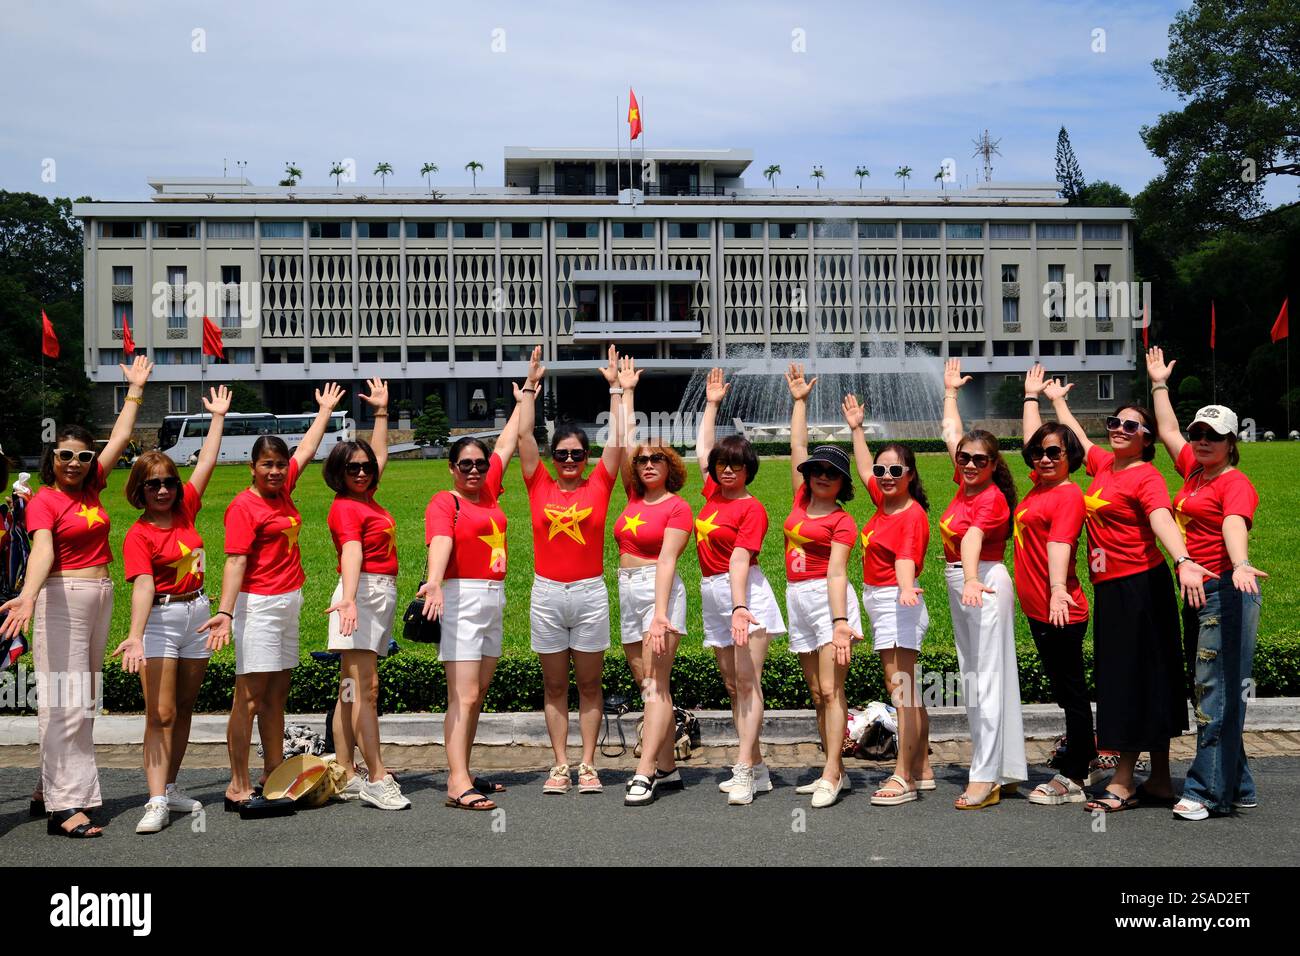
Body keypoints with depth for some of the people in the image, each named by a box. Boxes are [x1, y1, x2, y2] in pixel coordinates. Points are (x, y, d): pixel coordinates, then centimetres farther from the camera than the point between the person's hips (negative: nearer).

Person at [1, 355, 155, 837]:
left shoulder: (90, 487, 10)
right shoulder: (44, 501, -9)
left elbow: (120, 438, 18)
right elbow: (42, 549, -26)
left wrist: (135, 389, 22)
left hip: (100, 597, 8)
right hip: (63, 598, -8)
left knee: (85, 699, 10)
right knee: (64, 701, -10)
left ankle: (53, 785, 20)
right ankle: (63, 806, -10)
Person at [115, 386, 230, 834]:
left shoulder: (185, 508, 4)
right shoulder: (138, 535, -12)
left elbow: (206, 463, 10)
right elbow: (143, 585, -25)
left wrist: (218, 417, 14)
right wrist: (136, 634, -36)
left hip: (197, 612, 6)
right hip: (160, 618, -6)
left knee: (184, 708, 11)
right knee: (161, 713, -9)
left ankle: (170, 786, 22)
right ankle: (156, 802, -10)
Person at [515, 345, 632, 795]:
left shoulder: (598, 486, 3)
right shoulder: (539, 487, 4)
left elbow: (618, 441, -2)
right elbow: (524, 436, 1)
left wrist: (620, 390, -2)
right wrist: (531, 387, 0)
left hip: (590, 593, -1)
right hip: (547, 593, 1)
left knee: (589, 683, 6)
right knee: (554, 685, 8)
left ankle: (588, 765, 13)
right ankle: (560, 765, 15)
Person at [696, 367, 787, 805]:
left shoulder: (751, 508, -9)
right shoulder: (713, 492, 11)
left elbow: (740, 559, -19)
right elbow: (703, 448, 26)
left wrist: (739, 607, -27)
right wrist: (712, 404, 29)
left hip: (744, 593, -8)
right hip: (712, 594, 8)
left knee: (747, 682, -10)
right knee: (732, 686, 7)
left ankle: (743, 772, -13)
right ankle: (758, 769, 12)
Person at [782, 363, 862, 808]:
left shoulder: (842, 521, -6)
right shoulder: (802, 500, 10)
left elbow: (836, 572, -15)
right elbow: (797, 447, 15)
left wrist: (840, 622, -23)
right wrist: (799, 400, 17)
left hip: (828, 599, -7)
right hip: (798, 600, 7)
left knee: (831, 690, -9)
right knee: (817, 694, 8)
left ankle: (830, 776, -9)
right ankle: (837, 771, 14)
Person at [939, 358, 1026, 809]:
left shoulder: (992, 499, -16)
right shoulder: (965, 482, 6)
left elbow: (972, 538, -36)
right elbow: (951, 432, 21)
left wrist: (972, 580, -50)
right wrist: (950, 391, 29)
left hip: (983, 583, -9)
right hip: (959, 583, 9)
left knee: (988, 677, -9)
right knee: (972, 675, 12)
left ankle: (987, 777, -9)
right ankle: (998, 767, 20)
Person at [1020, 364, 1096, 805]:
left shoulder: (1068, 494, -12)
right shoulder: (1039, 484, 11)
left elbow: (1059, 545, -26)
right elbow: (1031, 438, 27)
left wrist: (1058, 591, -39)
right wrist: (1031, 396, 36)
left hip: (1060, 611, -9)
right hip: (1038, 609, 9)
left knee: (1072, 692, 0)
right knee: (1065, 691, 16)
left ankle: (1073, 780, 6)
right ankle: (1083, 760, 27)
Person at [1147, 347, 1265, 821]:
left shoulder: (1235, 483, -9)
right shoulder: (1193, 470, 15)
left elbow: (1235, 525, -29)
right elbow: (1168, 432, 30)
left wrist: (1241, 564, -46)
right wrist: (1159, 385, 35)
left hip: (1226, 590, -9)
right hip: (1197, 591, 9)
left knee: (1217, 689, -8)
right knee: (1207, 689, 12)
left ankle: (1209, 791, -5)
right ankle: (1238, 786, 21)